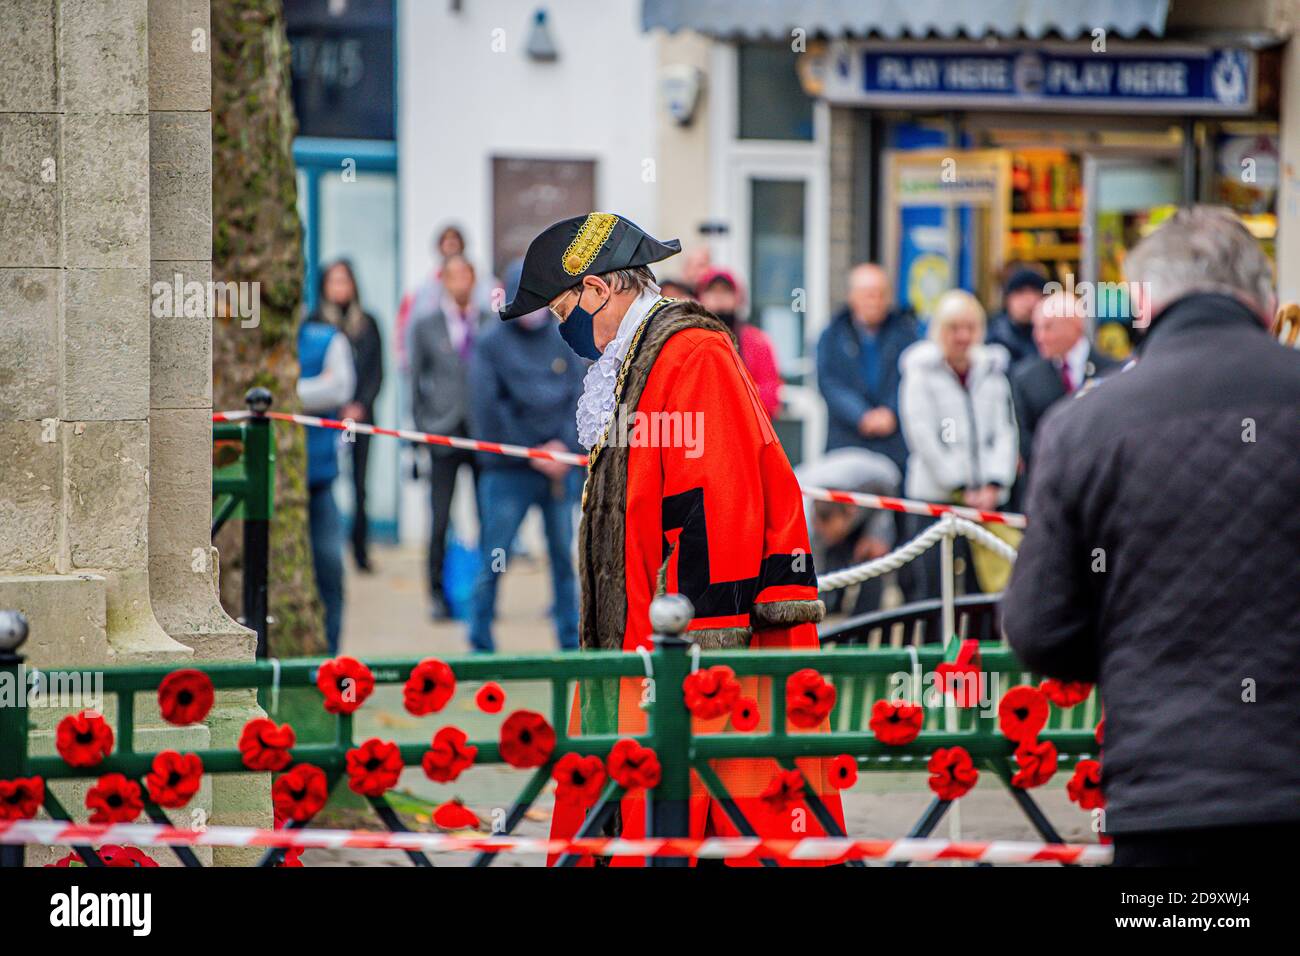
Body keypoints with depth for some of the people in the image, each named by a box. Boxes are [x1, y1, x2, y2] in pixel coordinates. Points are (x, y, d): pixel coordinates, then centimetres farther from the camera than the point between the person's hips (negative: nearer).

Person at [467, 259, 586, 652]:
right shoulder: (491, 345, 0)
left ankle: (571, 643, 11)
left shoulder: (564, 342, 9)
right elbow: (487, 409, -6)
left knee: (565, 559, 4)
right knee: (492, 562, -3)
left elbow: (581, 395, 5)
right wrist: (532, 454, -10)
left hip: (561, 468, 3)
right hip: (509, 471, -3)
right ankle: (481, 644, 5)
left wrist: (564, 444, -12)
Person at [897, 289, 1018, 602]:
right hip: (934, 494, -4)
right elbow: (922, 436, -7)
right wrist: (960, 488, -10)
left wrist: (993, 485, -6)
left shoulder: (991, 372, 12)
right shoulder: (921, 373, -1)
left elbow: (1004, 432, 8)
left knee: (982, 585, 2)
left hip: (986, 498, 4)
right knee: (930, 587, -7)